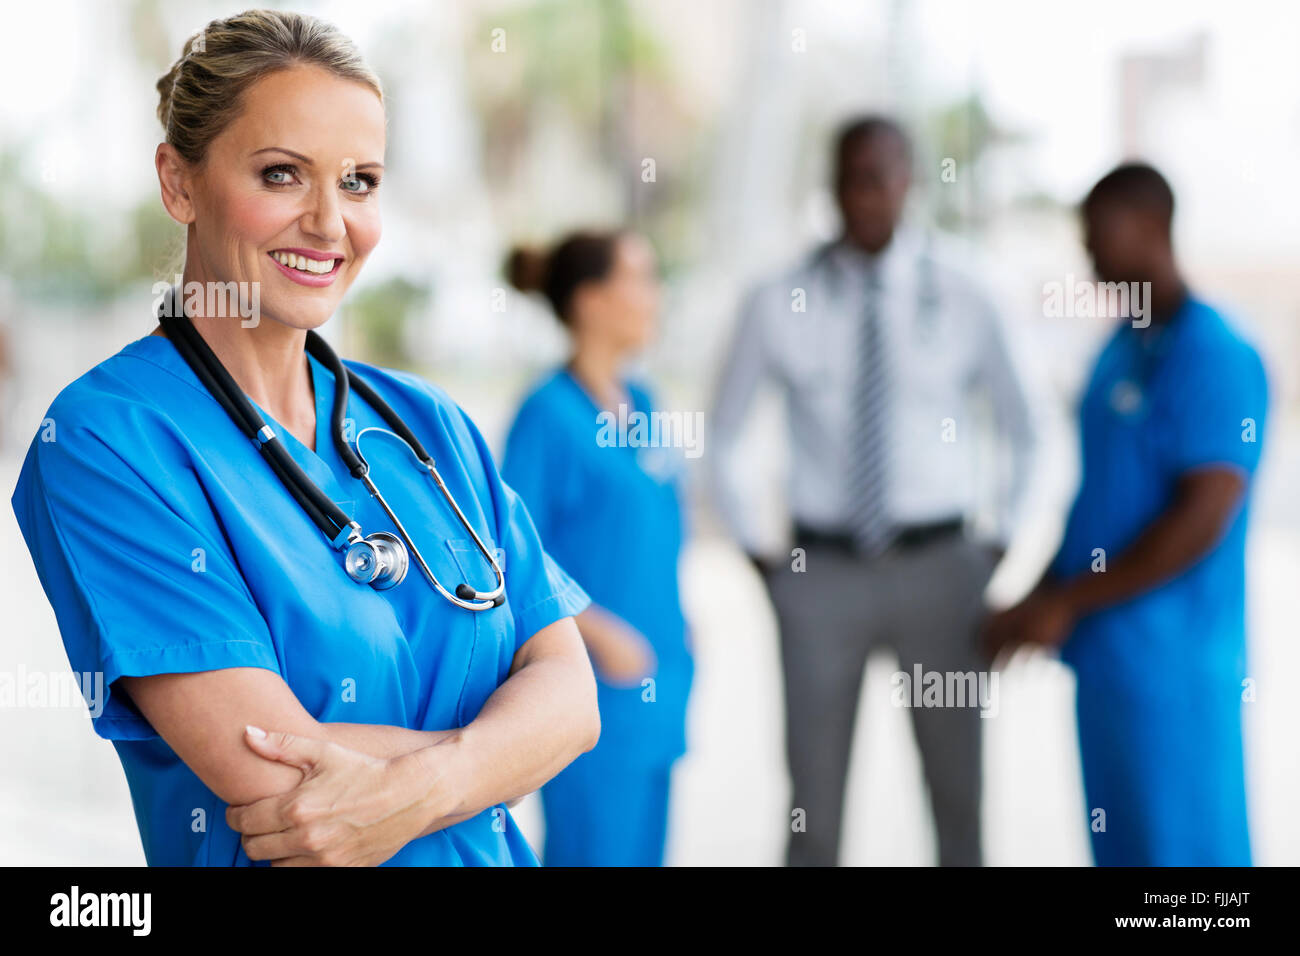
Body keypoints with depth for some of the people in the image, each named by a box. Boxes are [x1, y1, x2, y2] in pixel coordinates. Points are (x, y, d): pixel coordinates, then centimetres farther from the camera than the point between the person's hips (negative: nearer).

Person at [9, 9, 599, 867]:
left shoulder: (429, 424, 1)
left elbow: (570, 690, -7)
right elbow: (265, 772, -23)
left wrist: (426, 783, -24)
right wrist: (496, 750, -13)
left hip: (492, 851, 5)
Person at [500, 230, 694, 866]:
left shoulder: (640, 402, 11)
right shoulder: (550, 414, -13)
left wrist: (673, 630, 13)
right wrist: (598, 631, -18)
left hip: (654, 683, 8)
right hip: (594, 691, -8)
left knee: (644, 848, 14)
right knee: (594, 850, -5)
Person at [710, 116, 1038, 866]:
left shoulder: (960, 300, -2)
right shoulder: (780, 305, -3)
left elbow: (1024, 430, 11)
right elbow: (725, 432, 10)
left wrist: (1001, 539, 8)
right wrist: (754, 547, 8)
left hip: (938, 569, 0)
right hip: (822, 573, 0)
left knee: (959, 799, 8)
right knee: (814, 807, 6)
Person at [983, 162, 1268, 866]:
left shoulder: (1213, 356, -14)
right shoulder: (1120, 349, 12)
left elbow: (1204, 519, -20)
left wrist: (1066, 603, -17)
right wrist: (1041, 598, 10)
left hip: (1171, 660, -8)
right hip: (1106, 652, 8)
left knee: (1179, 842, -1)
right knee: (1122, 843, 13)